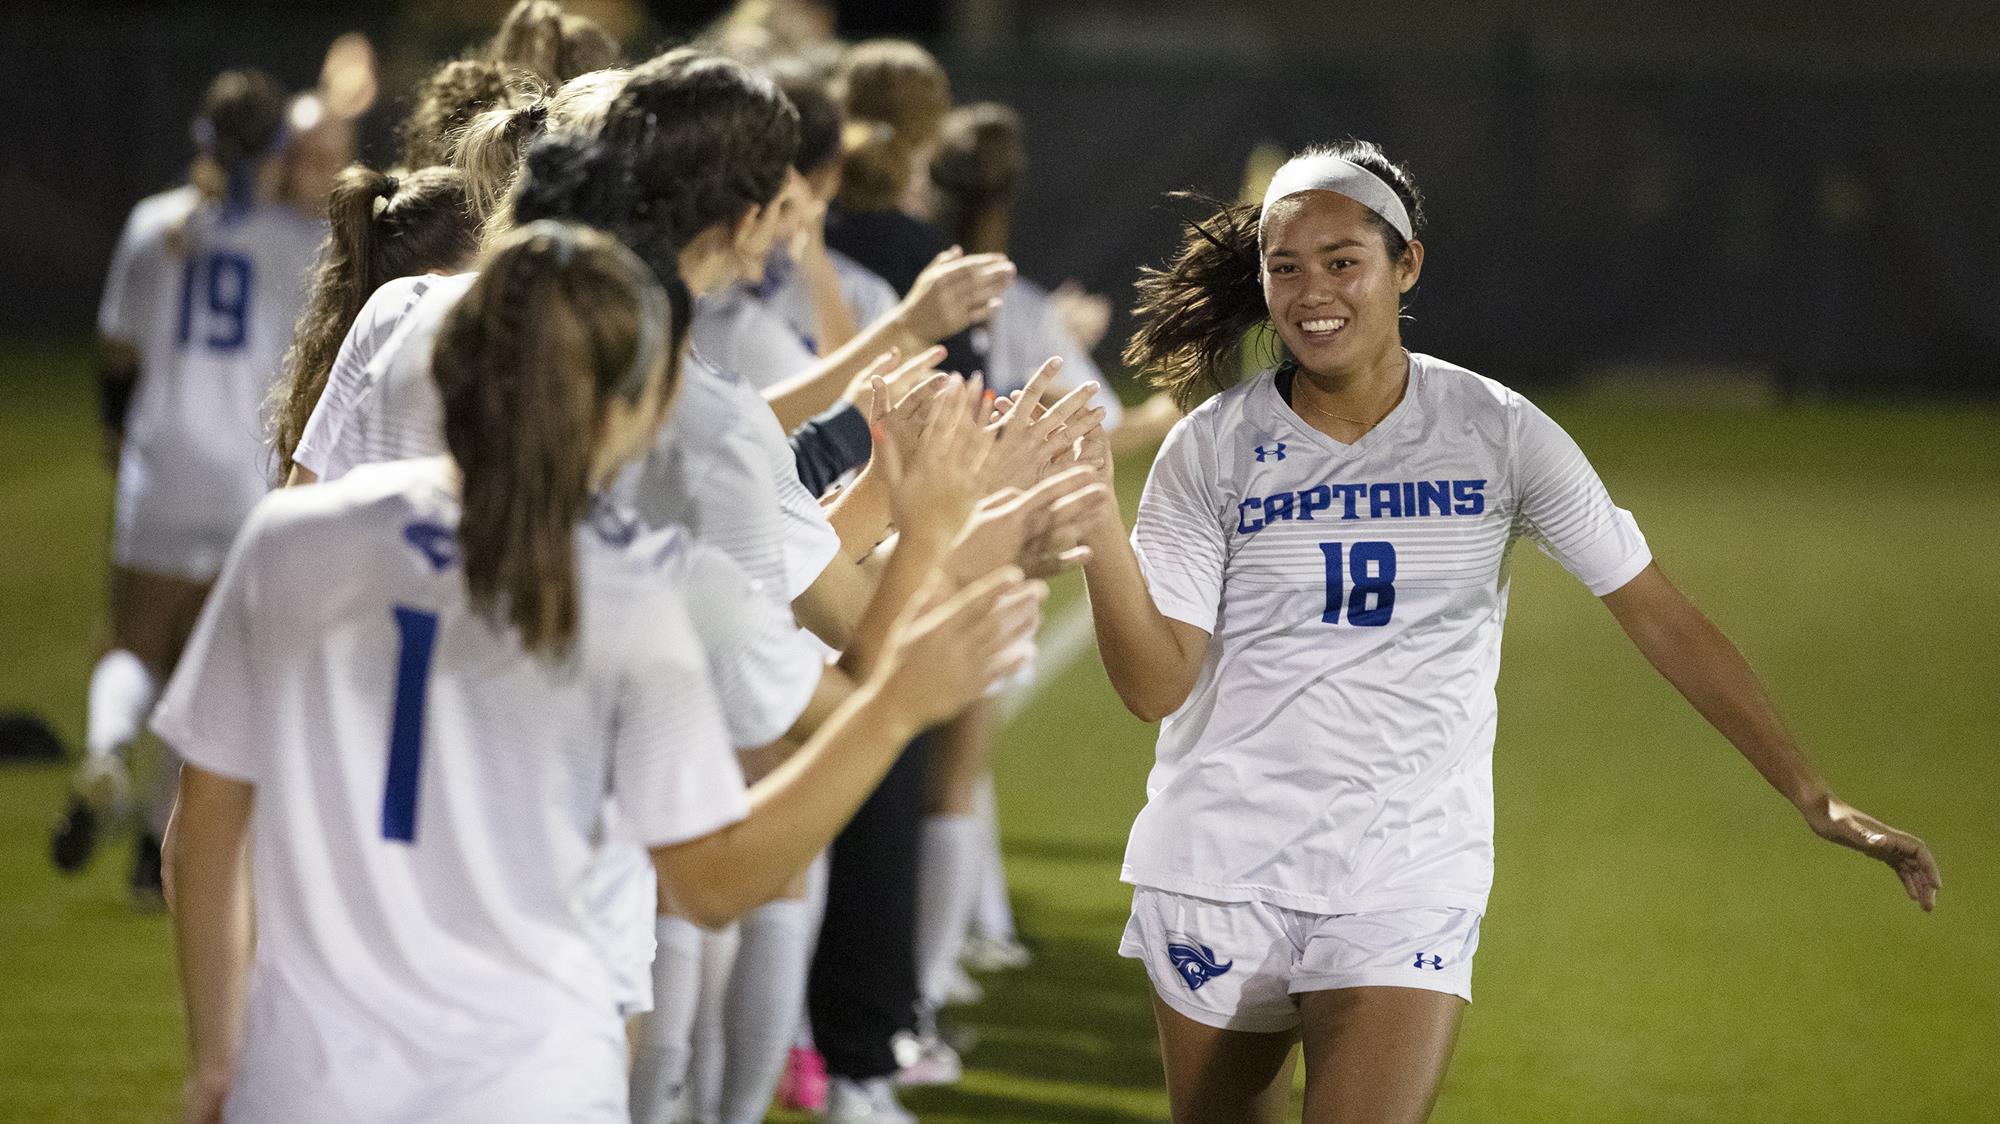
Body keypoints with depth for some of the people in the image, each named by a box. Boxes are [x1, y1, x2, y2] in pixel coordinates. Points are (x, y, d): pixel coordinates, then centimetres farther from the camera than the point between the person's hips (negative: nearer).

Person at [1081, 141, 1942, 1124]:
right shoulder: (1212, 450, -3)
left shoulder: (1498, 433, -3)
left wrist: (1812, 795, -1)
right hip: (1219, 869, 1)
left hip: (1408, 880, -1)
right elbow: (1156, 684, -7)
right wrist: (1091, 516, -22)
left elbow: (1660, 618, 2)